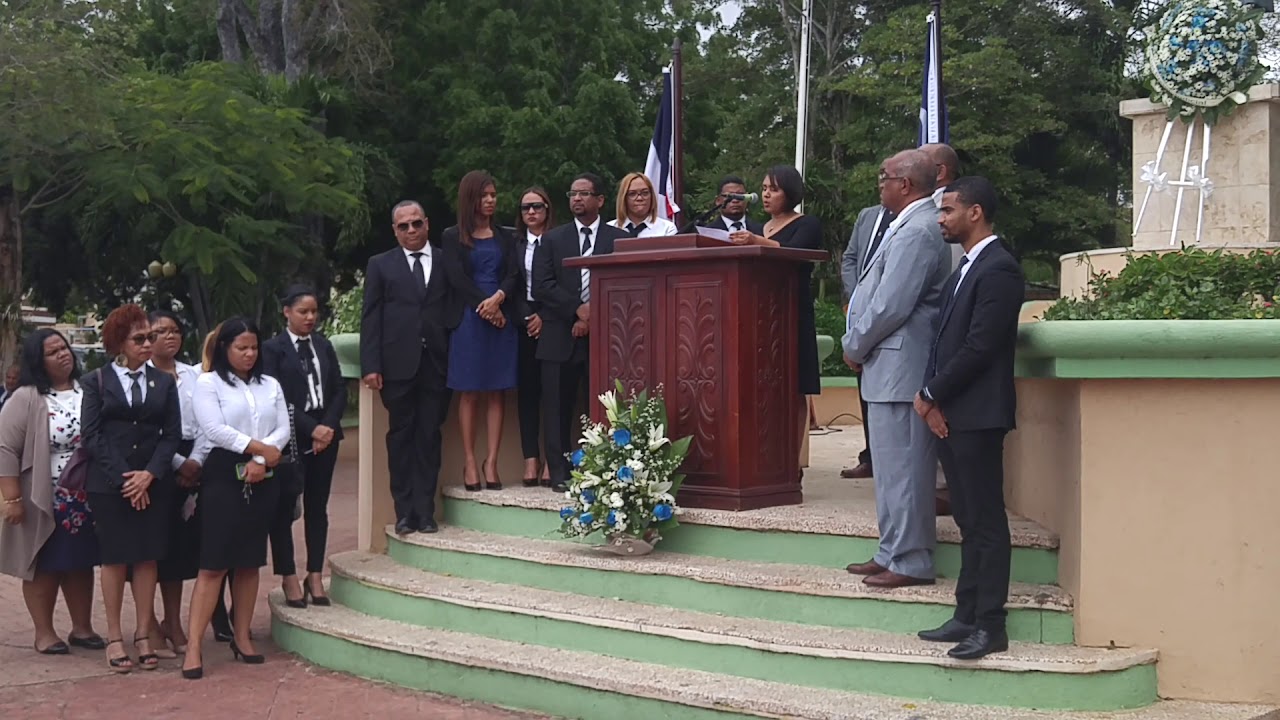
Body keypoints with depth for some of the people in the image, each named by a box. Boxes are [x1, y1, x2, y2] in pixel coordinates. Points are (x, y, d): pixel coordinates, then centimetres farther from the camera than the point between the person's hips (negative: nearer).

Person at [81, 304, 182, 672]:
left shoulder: (164, 382, 9)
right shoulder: (98, 382, 4)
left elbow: (173, 434, 4)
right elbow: (92, 435, -3)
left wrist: (150, 473, -10)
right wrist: (123, 477, -12)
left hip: (153, 482, 2)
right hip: (109, 484, -2)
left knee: (147, 557, 2)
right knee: (114, 558, 2)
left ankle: (143, 635, 9)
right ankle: (114, 637, 9)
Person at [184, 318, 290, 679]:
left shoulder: (270, 385, 14)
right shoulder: (208, 383, -1)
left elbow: (283, 429, 4)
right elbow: (214, 429, -12)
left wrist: (261, 460, -12)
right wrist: (259, 447, -10)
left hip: (263, 478, 5)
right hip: (224, 476, -5)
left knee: (250, 561, 9)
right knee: (213, 562, -8)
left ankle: (242, 637, 17)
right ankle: (194, 646, -8)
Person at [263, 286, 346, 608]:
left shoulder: (323, 345, 11)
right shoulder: (273, 348, -3)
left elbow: (339, 390, 8)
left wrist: (328, 426, -7)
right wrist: (311, 428, -15)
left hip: (326, 434, 4)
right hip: (291, 438, -4)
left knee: (317, 508, 8)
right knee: (284, 508, 1)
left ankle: (316, 577, 15)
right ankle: (289, 578, 10)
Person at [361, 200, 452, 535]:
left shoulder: (447, 262, 9)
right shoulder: (381, 265, 10)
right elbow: (370, 318, 5)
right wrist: (371, 365, -4)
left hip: (436, 363, 0)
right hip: (398, 365, 0)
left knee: (429, 436, 2)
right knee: (401, 436, 3)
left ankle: (425, 510, 7)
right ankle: (405, 512, 8)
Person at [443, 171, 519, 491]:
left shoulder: (504, 237, 16)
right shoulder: (453, 237, 7)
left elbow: (514, 275, 6)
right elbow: (456, 278, -3)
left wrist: (498, 298, -13)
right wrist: (484, 305, -12)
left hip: (502, 318, 3)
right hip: (468, 320, -3)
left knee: (497, 392, 0)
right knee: (469, 393, -2)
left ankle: (492, 462, 1)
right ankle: (469, 462, 0)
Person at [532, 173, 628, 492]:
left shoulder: (619, 239, 9)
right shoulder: (553, 240, 12)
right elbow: (541, 286, 1)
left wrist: (593, 314, -10)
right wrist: (578, 309, -10)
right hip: (561, 337, 1)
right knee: (558, 408, 0)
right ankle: (560, 474, 5)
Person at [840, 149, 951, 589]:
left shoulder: (916, 232, -17)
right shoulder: (912, 226, 16)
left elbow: (889, 306, -21)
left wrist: (854, 346, -8)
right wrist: (859, 345, 14)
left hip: (899, 368, -11)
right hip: (890, 368, 11)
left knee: (902, 467, -5)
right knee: (891, 466, 16)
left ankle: (910, 563, 2)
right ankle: (894, 553, 24)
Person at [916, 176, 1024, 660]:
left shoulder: (998, 269, -13)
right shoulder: (965, 269, 18)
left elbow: (979, 346, -18)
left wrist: (931, 395, -10)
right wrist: (929, 396, 2)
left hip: (976, 415, -9)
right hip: (950, 413, 9)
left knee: (986, 521, -3)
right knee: (969, 521, 13)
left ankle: (990, 625, 2)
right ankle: (967, 616, 19)